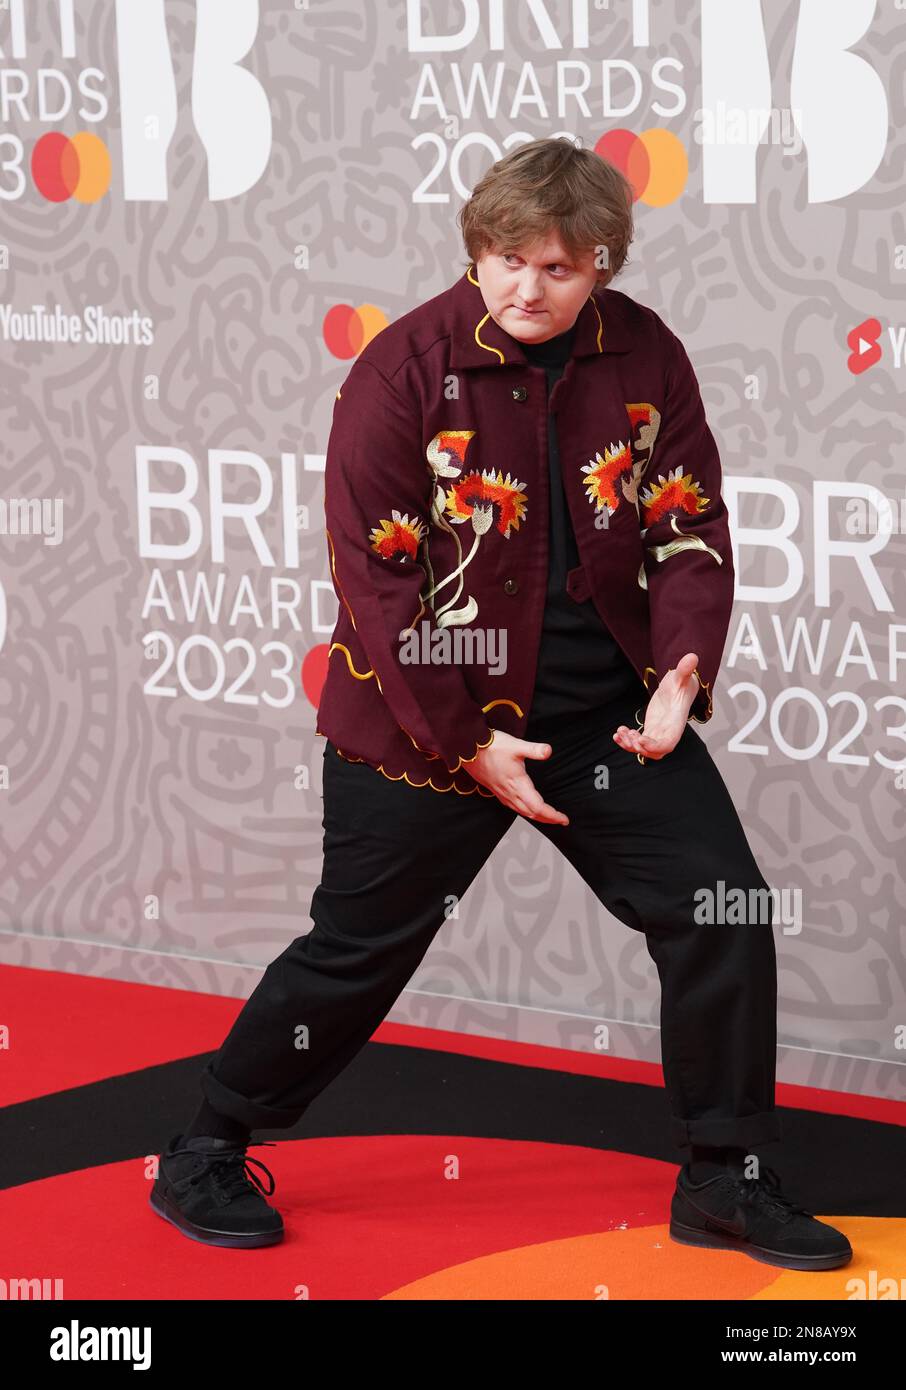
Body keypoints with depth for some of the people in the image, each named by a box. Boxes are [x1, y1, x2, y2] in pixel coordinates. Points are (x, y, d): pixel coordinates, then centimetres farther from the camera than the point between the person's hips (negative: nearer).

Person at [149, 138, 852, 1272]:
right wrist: (466, 742, -17)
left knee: (723, 914, 1)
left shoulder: (644, 358, -1)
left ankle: (725, 1182, 17)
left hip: (610, 704, 4)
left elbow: (689, 525, 4)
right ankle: (202, 1158, 22)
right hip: (430, 712, -4)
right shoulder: (404, 371, -14)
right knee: (358, 951, 4)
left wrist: (683, 667, -14)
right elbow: (376, 580, -14)